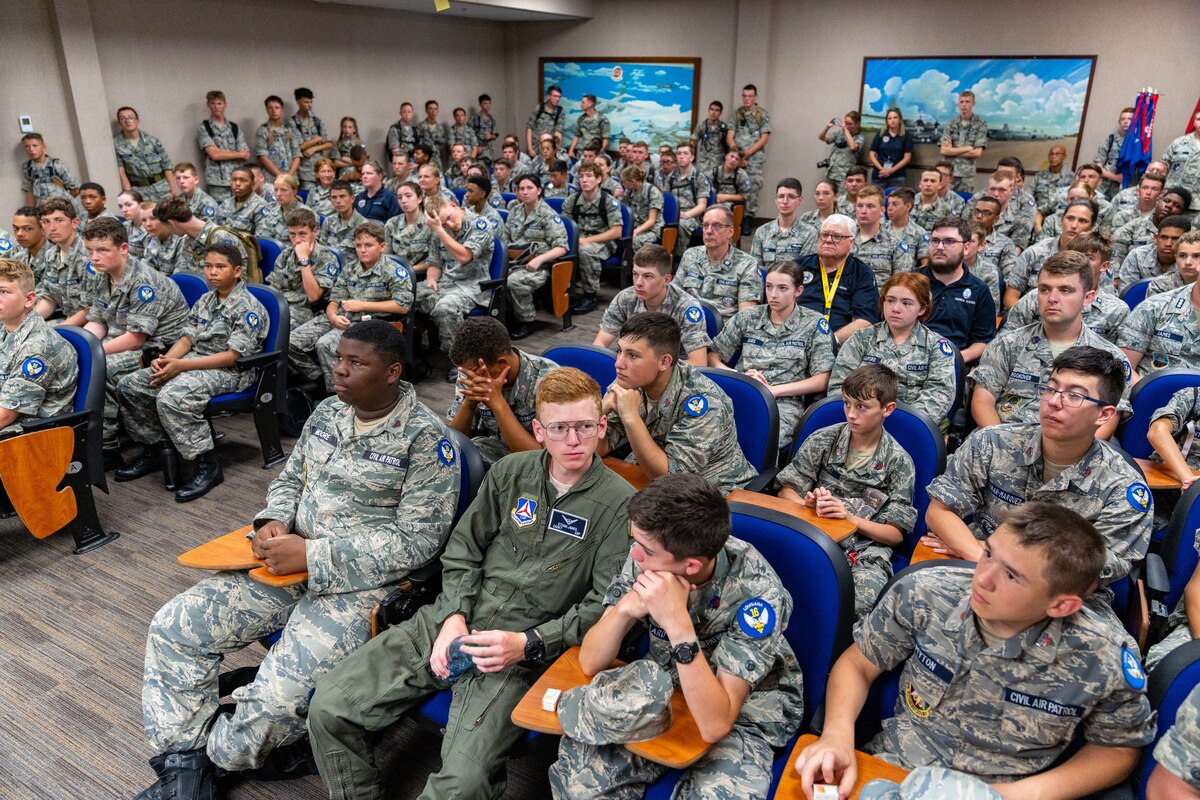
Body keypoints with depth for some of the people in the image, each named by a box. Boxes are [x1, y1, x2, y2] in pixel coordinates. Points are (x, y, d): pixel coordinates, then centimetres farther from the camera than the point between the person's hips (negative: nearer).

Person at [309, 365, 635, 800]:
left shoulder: (619, 502, -5)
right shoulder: (510, 471, 8)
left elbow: (605, 603, -7)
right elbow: (462, 552, 12)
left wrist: (528, 644, -17)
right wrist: (454, 618, -5)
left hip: (522, 650, -4)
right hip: (451, 623, 5)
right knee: (328, 706, -6)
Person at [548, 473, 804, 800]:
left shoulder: (757, 592, -28)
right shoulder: (646, 556, -17)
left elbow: (715, 724, -31)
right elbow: (590, 662, -12)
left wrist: (678, 624, -41)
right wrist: (625, 608, -31)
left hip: (746, 709, -3)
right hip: (664, 688, 3)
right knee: (578, 770, -19)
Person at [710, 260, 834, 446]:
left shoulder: (814, 324, 9)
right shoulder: (746, 317, 17)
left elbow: (822, 380, 3)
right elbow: (713, 358, 17)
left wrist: (774, 390, -7)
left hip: (784, 403, -2)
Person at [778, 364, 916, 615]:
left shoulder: (899, 462, 3)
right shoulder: (822, 441, 7)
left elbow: (896, 534, 3)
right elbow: (787, 490, 9)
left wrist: (850, 517, -14)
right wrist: (808, 505, -14)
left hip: (867, 550, -1)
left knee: (861, 601, -34)